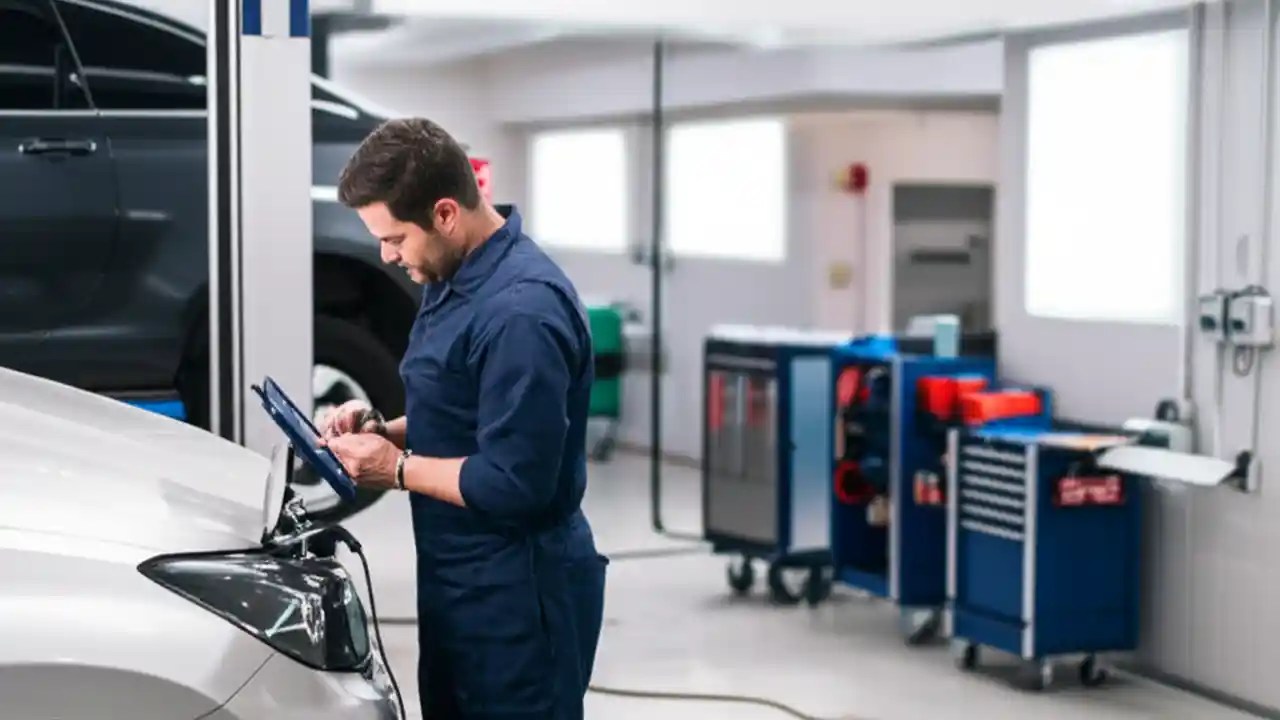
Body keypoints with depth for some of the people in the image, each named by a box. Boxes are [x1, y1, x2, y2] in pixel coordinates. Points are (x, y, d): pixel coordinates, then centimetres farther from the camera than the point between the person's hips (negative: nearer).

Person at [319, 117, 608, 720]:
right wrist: (385, 429, 3)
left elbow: (515, 483, -26)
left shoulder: (521, 310, -25)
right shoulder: (454, 277, 8)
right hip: (460, 579, 10)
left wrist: (397, 469, -15)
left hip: (518, 593, -10)